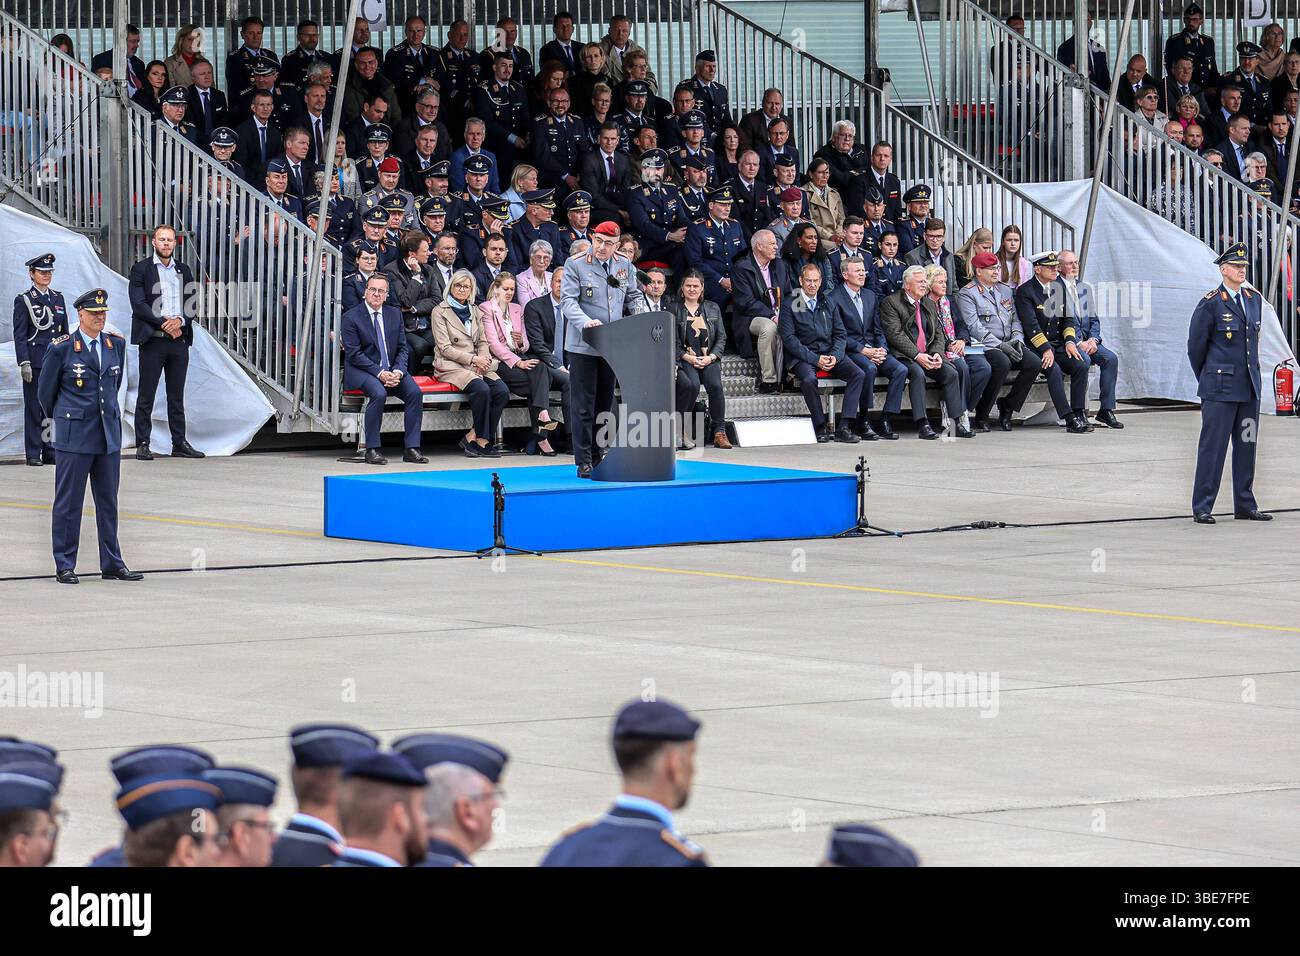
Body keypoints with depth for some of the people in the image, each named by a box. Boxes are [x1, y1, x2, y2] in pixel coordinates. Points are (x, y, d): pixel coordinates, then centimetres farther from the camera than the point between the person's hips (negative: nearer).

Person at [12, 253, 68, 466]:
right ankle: (33, 454, 2)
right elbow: (19, 336, -6)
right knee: (34, 408, -2)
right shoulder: (24, 301, -2)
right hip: (35, 361, -5)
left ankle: (50, 451, 11)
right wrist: (24, 363, -13)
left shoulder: (58, 298, 13)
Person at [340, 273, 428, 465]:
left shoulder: (395, 314, 11)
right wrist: (379, 373, -19)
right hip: (361, 370, -5)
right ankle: (372, 449, -26)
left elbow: (403, 348, 10)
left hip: (391, 370, 5)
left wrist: (397, 371, -10)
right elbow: (354, 354, -10)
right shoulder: (351, 317, -4)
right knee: (379, 393, -34)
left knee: (415, 392, -21)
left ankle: (412, 448, -18)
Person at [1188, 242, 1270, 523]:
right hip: (1220, 390, -6)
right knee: (1212, 446, -5)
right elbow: (1195, 345, -1)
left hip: (1249, 387, 6)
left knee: (1247, 446, 9)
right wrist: (1208, 380, 8)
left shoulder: (1254, 300, 11)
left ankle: (1245, 505, 16)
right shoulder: (1211, 303, -8)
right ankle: (1202, 508, -2)